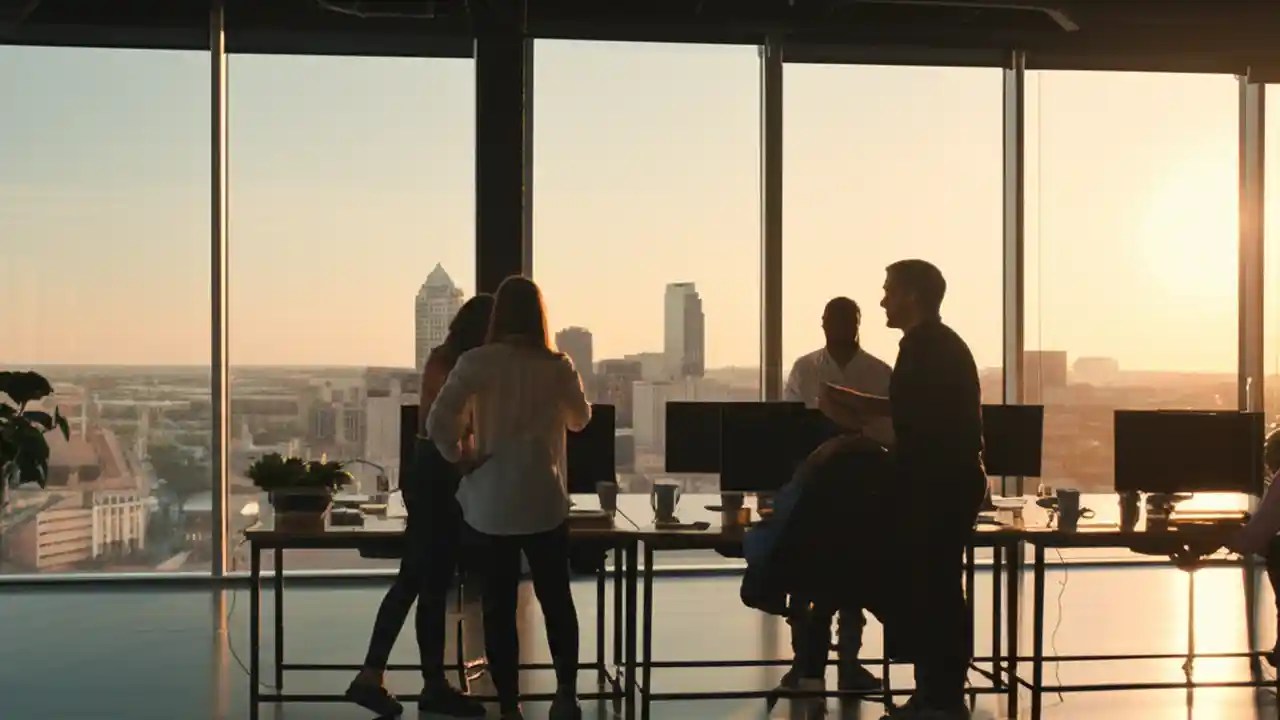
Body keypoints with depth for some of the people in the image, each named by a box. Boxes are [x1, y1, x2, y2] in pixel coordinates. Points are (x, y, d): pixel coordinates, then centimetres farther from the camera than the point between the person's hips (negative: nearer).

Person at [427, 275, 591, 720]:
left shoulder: (477, 362, -9)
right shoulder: (558, 366, -4)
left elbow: (438, 423, -18)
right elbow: (580, 420, 14)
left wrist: (461, 458, -3)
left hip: (490, 504, -1)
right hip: (544, 500, 1)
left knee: (499, 606, 7)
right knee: (556, 599, 16)